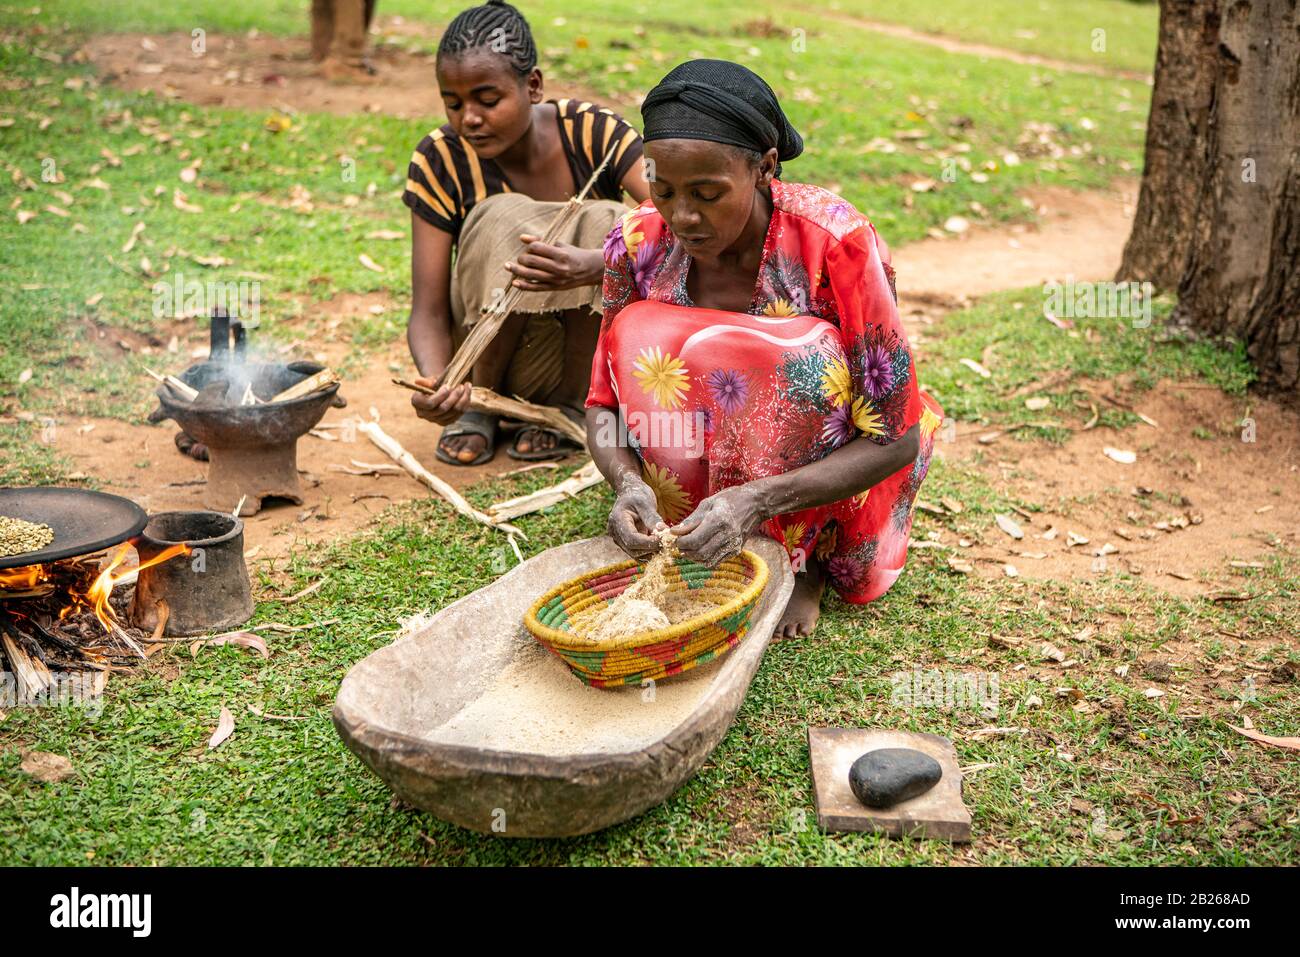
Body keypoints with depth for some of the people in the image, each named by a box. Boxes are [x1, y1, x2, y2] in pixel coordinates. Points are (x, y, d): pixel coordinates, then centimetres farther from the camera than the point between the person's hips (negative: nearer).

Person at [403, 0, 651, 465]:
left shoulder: (594, 132, -14)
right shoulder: (439, 161, -13)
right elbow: (428, 311, -15)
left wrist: (596, 265, -47)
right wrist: (435, 383, -37)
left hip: (594, 349, 1)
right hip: (493, 354, 0)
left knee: (606, 222, -27)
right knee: (503, 220, -28)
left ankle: (568, 405, -9)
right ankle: (476, 404, -9)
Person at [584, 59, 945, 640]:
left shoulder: (836, 242, -26)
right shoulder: (638, 244, -15)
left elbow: (896, 439, -23)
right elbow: (604, 402, -6)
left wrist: (757, 498, -38)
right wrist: (629, 482, -30)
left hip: (828, 472, -2)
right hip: (709, 453, 3)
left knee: (807, 354, -35)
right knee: (640, 333, -25)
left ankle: (802, 559, -11)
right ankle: (697, 552, -12)